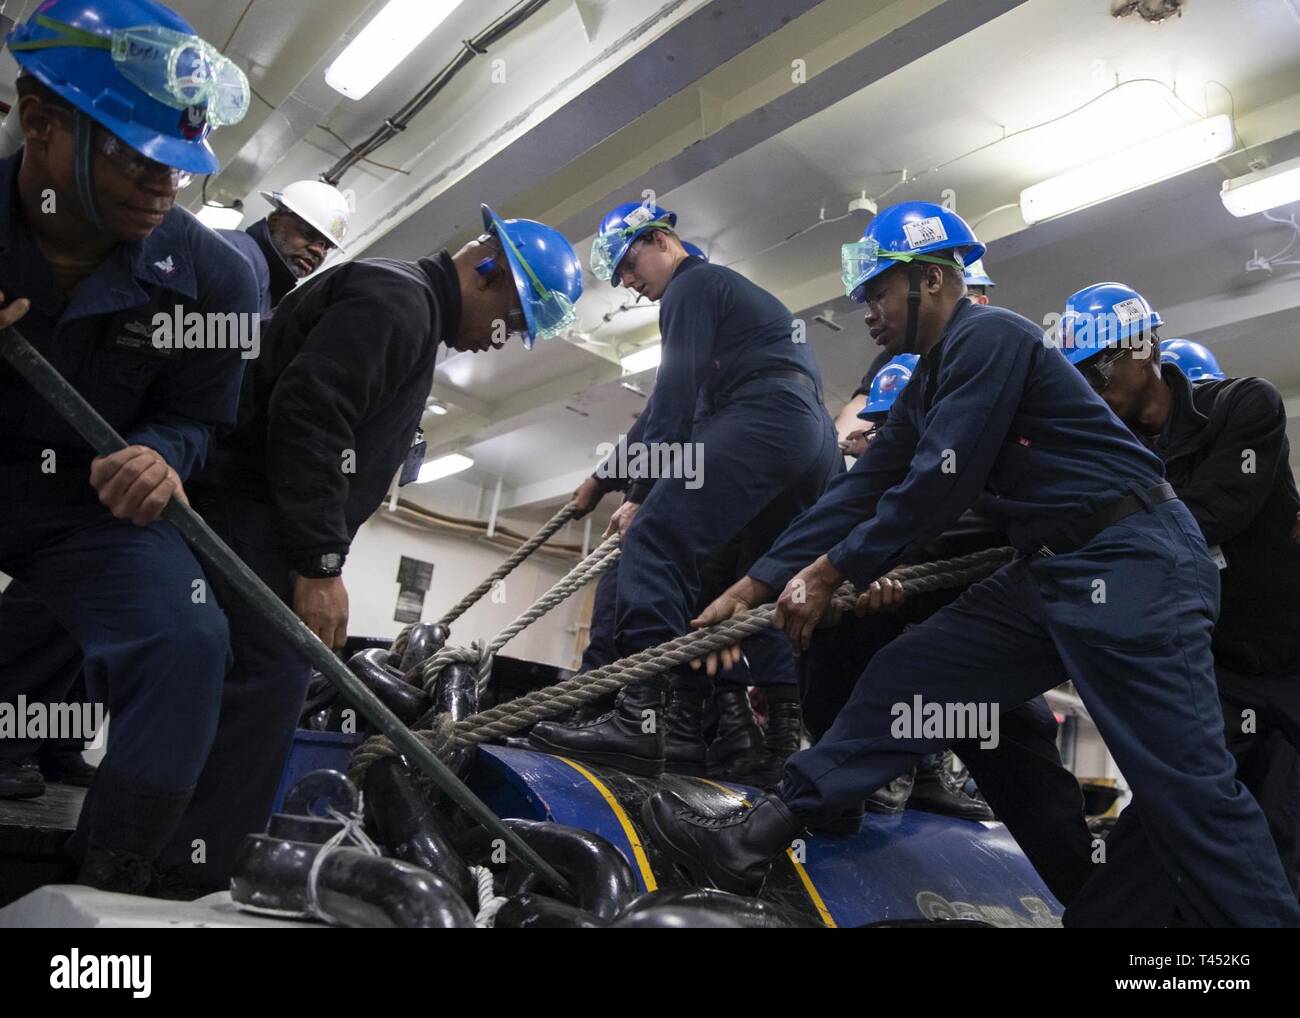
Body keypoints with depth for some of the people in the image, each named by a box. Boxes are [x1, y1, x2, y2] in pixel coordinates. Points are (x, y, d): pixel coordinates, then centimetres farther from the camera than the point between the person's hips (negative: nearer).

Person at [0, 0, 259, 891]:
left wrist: (160, 457, -25)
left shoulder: (213, 276, -10)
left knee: (187, 647, -23)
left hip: (96, 507, 0)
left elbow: (196, 416, 0)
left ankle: (102, 885, -4)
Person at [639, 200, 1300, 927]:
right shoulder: (929, 389, 16)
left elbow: (939, 486, -17)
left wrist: (829, 573, -8)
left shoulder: (988, 336, -12)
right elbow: (860, 492, 13)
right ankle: (761, 840, 1)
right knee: (907, 675, 0)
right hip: (1052, 573, 9)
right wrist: (755, 587, 9)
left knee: (1184, 785, -8)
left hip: (1134, 561, -8)